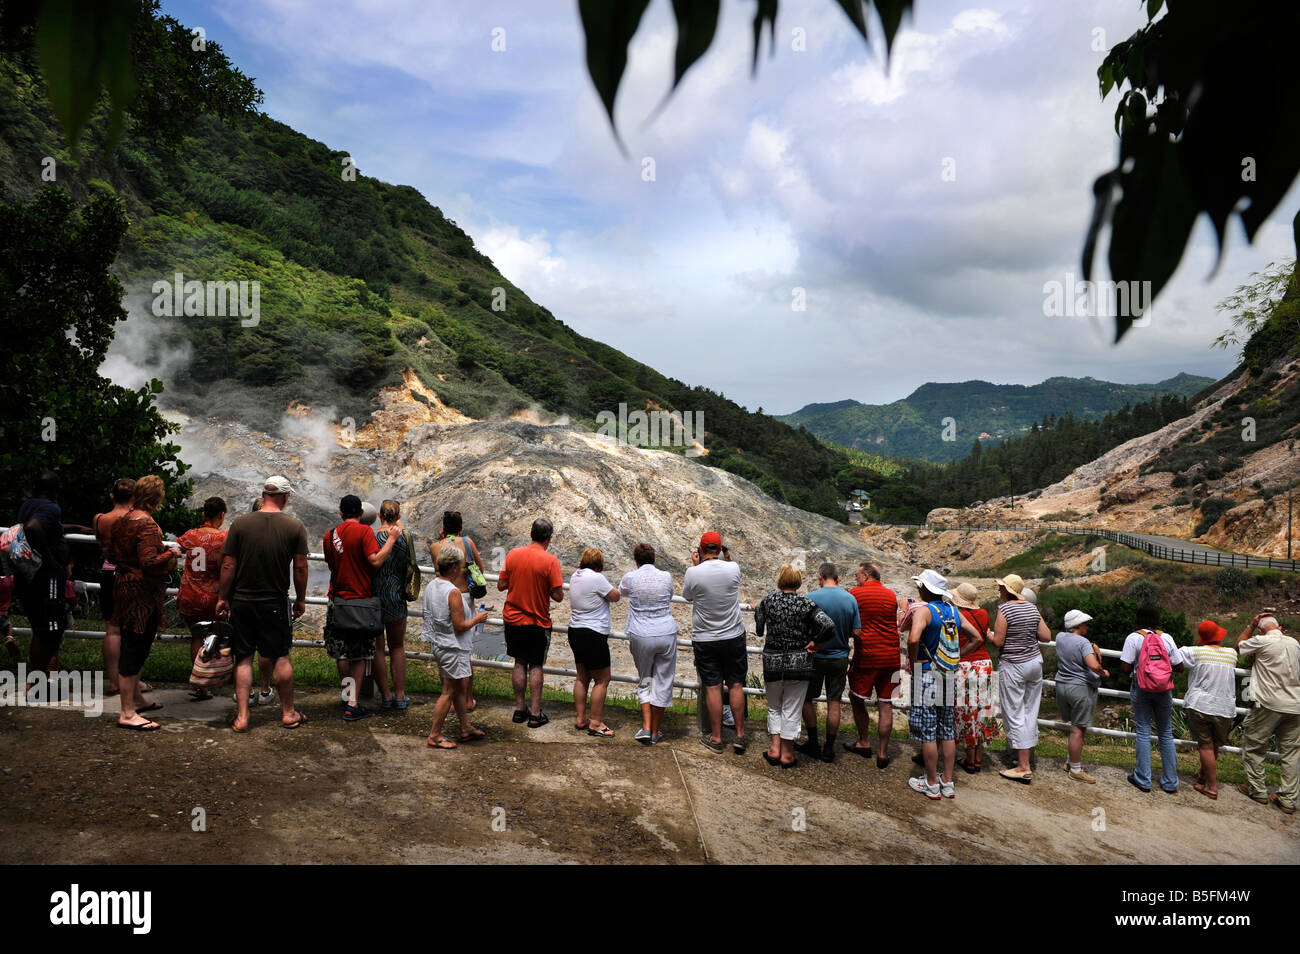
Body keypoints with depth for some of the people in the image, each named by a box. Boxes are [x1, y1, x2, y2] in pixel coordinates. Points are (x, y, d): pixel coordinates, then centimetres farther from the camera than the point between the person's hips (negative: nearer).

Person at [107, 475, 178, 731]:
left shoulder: (121, 521, 9)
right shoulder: (147, 525, -19)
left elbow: (112, 554, 17)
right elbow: (149, 563, -27)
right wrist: (171, 553, -12)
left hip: (123, 586, 10)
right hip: (143, 594, -10)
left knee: (133, 647, 20)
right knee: (136, 648, -4)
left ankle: (137, 700, 33)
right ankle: (127, 714, 1)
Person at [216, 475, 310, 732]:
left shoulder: (240, 523, -4)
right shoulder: (295, 526, -6)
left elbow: (228, 566, -4)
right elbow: (300, 567, -5)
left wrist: (223, 598, 6)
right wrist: (301, 599, 8)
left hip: (241, 602, 1)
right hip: (276, 602, -1)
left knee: (243, 659, 9)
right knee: (280, 657, 10)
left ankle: (242, 716, 9)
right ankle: (288, 713, 19)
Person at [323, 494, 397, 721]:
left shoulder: (330, 535, 5)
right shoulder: (364, 531, -11)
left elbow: (331, 564, 15)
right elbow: (376, 560, -21)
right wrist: (392, 538, -13)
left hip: (337, 599, 4)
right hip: (361, 600, -4)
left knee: (342, 654, 16)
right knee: (360, 655, 4)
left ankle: (348, 696, 26)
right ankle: (353, 705, 0)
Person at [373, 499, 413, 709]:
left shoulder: (372, 538, -12)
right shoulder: (406, 536, -6)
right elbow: (410, 567, 5)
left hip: (374, 596, -2)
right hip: (397, 597, 2)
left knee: (377, 648, 10)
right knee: (397, 647, 15)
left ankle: (386, 696, 13)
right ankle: (400, 696, 16)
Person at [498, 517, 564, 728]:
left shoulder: (513, 554, -4)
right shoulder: (550, 560, -16)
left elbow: (501, 585, 2)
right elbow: (558, 596, -16)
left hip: (513, 619, 3)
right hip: (538, 623, -3)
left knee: (520, 663, 15)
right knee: (536, 666, 8)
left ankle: (519, 709, 21)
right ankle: (535, 714, 9)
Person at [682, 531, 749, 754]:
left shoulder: (693, 572, -14)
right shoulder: (733, 568, -9)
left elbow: (687, 596, 6)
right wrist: (727, 559, 24)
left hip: (704, 640, -1)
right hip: (734, 637, 1)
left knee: (712, 687, 5)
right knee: (735, 685, 10)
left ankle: (716, 738, 12)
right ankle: (740, 736, 14)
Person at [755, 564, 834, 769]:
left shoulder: (767, 601, -3)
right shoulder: (806, 604, -9)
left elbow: (758, 631, 5)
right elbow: (829, 626, -21)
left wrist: (757, 610, 22)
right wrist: (815, 642, -7)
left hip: (772, 661, 1)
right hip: (798, 662, -1)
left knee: (774, 707, 19)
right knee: (791, 710, 9)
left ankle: (775, 747, 12)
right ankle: (787, 754, 17)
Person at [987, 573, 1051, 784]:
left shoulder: (1005, 609, -15)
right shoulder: (1032, 608, 4)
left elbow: (998, 642, -16)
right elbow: (1046, 636, 7)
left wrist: (988, 634, 3)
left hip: (1013, 666, -7)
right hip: (1035, 661, 7)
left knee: (1015, 715, -2)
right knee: (1030, 712, 15)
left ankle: (1023, 768, -1)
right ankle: (1027, 755, 26)